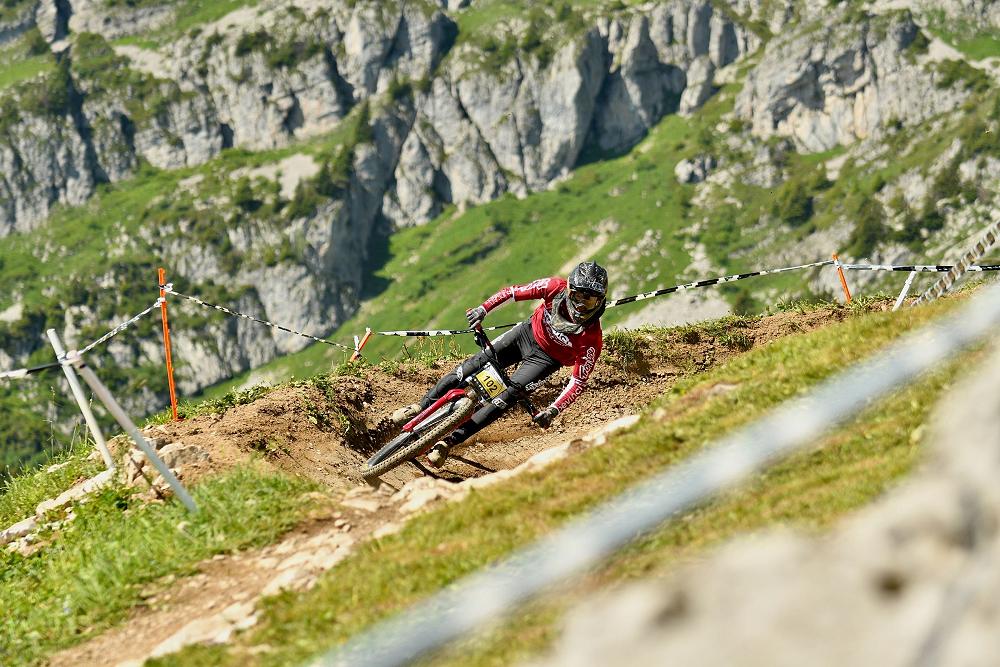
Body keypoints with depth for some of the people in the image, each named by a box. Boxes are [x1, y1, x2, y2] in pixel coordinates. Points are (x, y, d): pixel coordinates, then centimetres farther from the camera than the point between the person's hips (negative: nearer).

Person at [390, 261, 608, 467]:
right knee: (473, 367, -1)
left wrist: (554, 410, -35)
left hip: (545, 358, -3)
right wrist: (483, 308, -24)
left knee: (505, 398, -17)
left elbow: (579, 380, -26)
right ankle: (422, 408, 17)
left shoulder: (591, 340, -33)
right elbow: (513, 292, -14)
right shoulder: (555, 288, -27)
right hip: (528, 332, 3)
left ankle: (449, 441, -11)